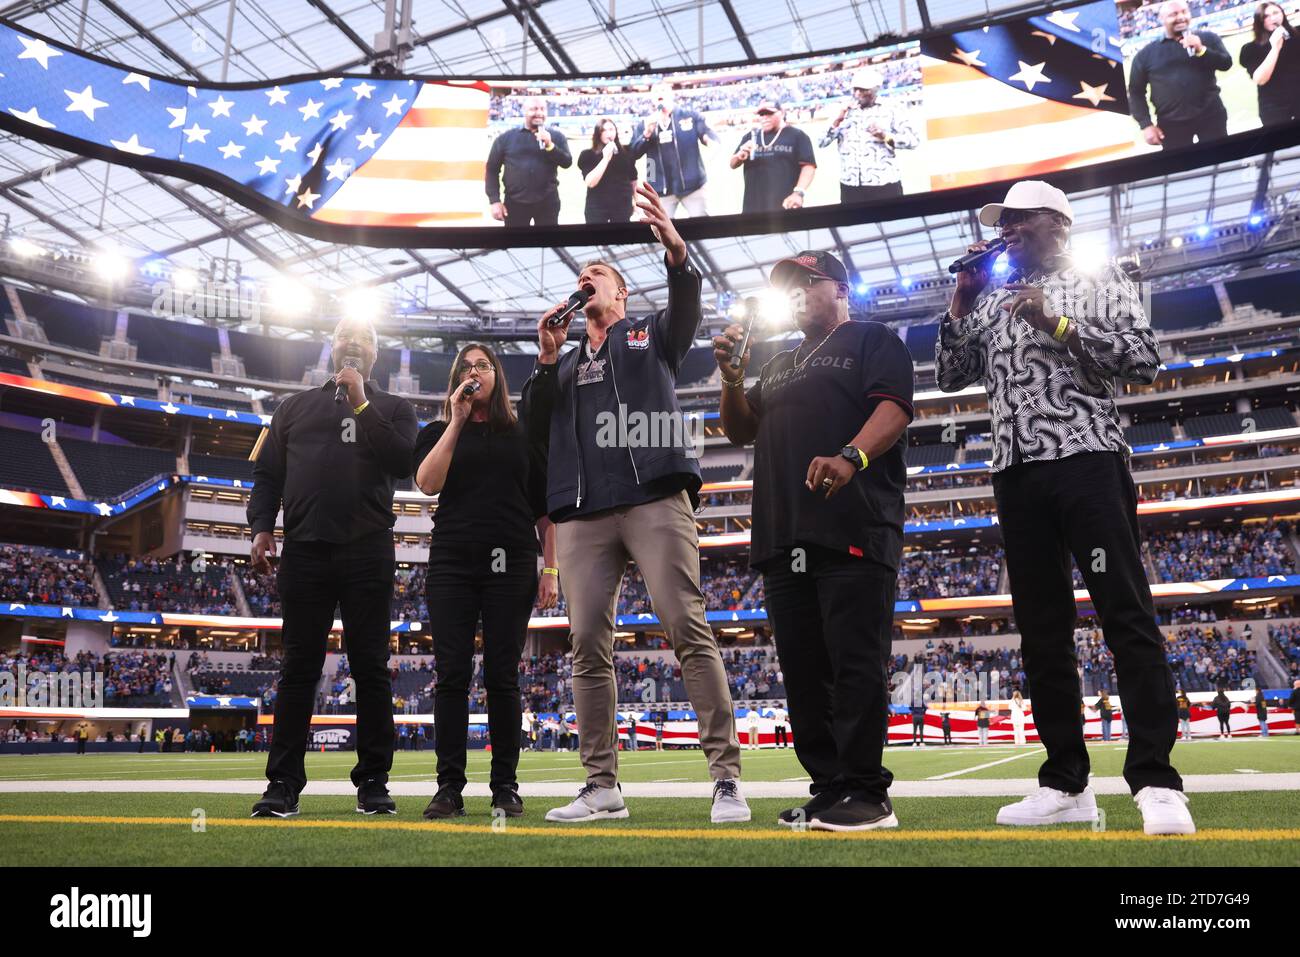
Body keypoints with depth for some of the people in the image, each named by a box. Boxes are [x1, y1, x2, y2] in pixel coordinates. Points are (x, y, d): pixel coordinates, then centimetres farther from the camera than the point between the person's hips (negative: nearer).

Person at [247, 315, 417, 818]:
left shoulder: (394, 408, 13)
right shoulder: (296, 406, 20)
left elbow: (404, 462, -7)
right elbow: (267, 472, 15)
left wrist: (362, 405, -7)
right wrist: (262, 527, 0)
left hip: (368, 553, -1)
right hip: (305, 551, 2)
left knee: (371, 667, 1)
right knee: (298, 668, 3)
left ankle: (373, 782, 7)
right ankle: (283, 784, 8)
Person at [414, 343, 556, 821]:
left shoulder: (524, 436, 13)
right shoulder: (439, 432, 15)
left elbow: (546, 509, 10)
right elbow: (427, 483, -5)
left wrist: (551, 569, 1)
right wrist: (457, 421, -5)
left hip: (510, 565, 0)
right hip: (452, 563, 1)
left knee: (502, 677, 0)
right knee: (452, 675, -2)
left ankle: (506, 786, 7)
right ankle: (450, 786, 4)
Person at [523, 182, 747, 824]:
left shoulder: (651, 335, 18)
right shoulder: (565, 364, 28)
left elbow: (687, 309, -4)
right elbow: (536, 428, 17)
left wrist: (676, 253, -25)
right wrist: (546, 358, 6)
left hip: (655, 500, -4)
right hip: (583, 514, 4)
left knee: (689, 631, -12)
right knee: (588, 645, 0)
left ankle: (727, 778, -9)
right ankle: (602, 788, 7)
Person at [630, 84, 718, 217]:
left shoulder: (690, 116, 3)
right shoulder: (644, 124, 9)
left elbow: (710, 135, -7)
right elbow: (635, 152, 1)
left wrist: (712, 142, -31)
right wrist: (647, 133, -15)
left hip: (692, 185, -2)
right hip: (662, 189, 2)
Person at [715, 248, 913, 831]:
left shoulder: (872, 341, 9)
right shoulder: (780, 366, 29)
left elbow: (894, 407, -8)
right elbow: (741, 432, 26)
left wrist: (851, 455, -27)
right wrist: (732, 376, 9)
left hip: (853, 530, -7)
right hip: (785, 538, 7)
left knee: (856, 665, -9)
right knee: (803, 673, 6)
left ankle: (865, 793, -2)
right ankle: (829, 790, 14)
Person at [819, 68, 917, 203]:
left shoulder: (891, 111, 5)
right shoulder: (844, 113, 14)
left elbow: (913, 140, -2)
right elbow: (821, 143, 7)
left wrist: (886, 137, -17)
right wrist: (837, 120, -6)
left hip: (884, 186, -2)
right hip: (850, 187, 3)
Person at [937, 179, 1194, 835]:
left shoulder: (1099, 281, 10)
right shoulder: (990, 300, 22)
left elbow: (1145, 361, -2)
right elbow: (950, 377, 16)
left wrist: (1058, 324, -9)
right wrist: (961, 302, 7)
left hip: (1087, 459, -4)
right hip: (1015, 473, 5)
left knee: (1127, 617, -8)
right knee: (1040, 628, 4)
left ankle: (1156, 783, -4)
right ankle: (1066, 785, 10)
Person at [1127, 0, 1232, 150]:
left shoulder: (1207, 38, 8)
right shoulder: (1147, 53, 6)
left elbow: (1226, 63, -2)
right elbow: (1136, 91, 6)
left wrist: (1201, 50, -18)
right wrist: (1146, 124, -2)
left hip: (1211, 116, 1)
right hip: (1171, 124, 0)